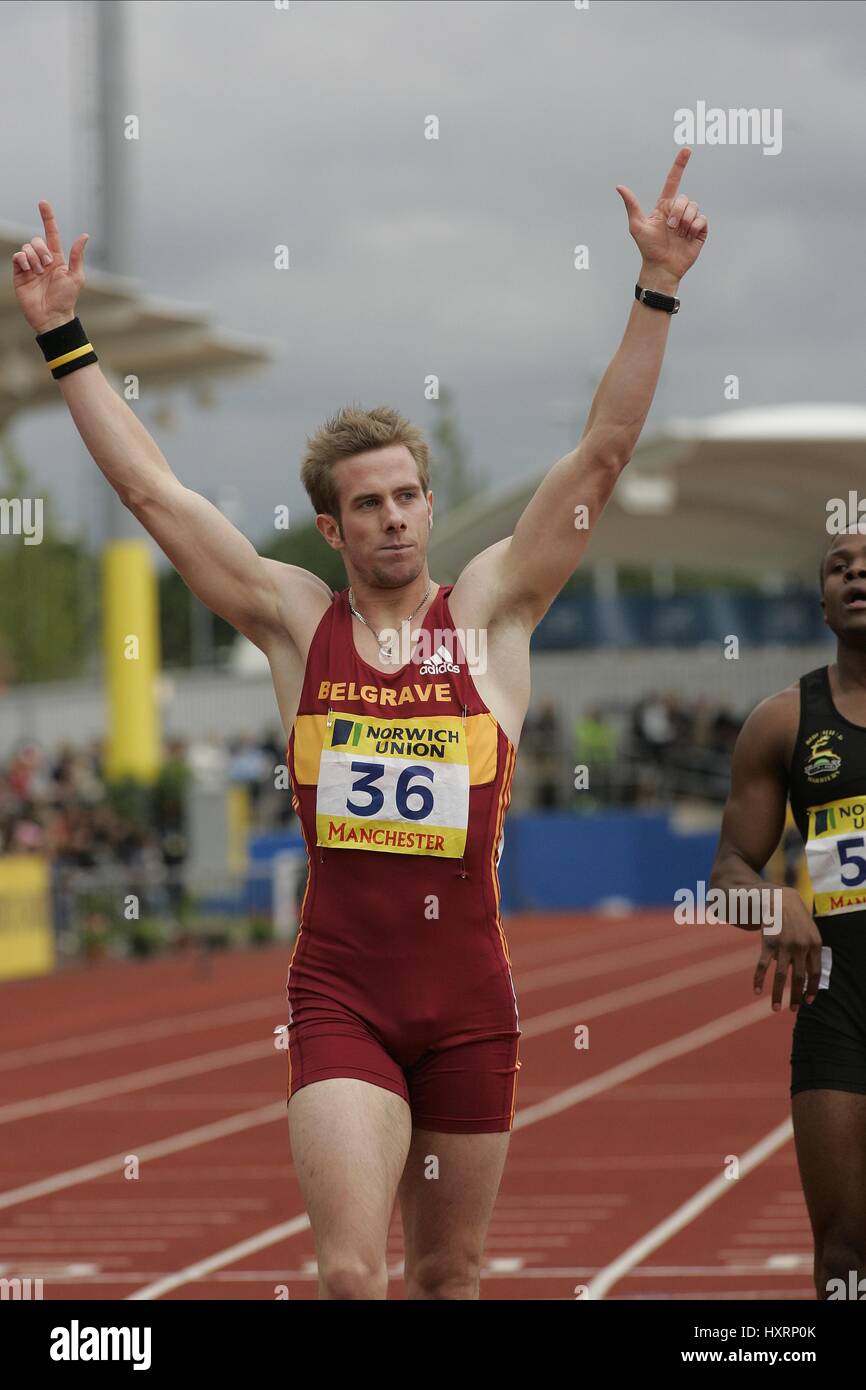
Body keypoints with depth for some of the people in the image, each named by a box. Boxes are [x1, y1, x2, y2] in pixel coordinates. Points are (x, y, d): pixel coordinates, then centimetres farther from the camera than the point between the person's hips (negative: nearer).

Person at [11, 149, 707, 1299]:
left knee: (449, 1275, 11)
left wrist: (657, 293, -8)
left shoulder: (490, 612, 4)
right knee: (350, 1273, -16)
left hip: (470, 996, 1)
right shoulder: (295, 621, 4)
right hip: (339, 993, -1)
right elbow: (149, 488, 4)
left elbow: (602, 456, -2)